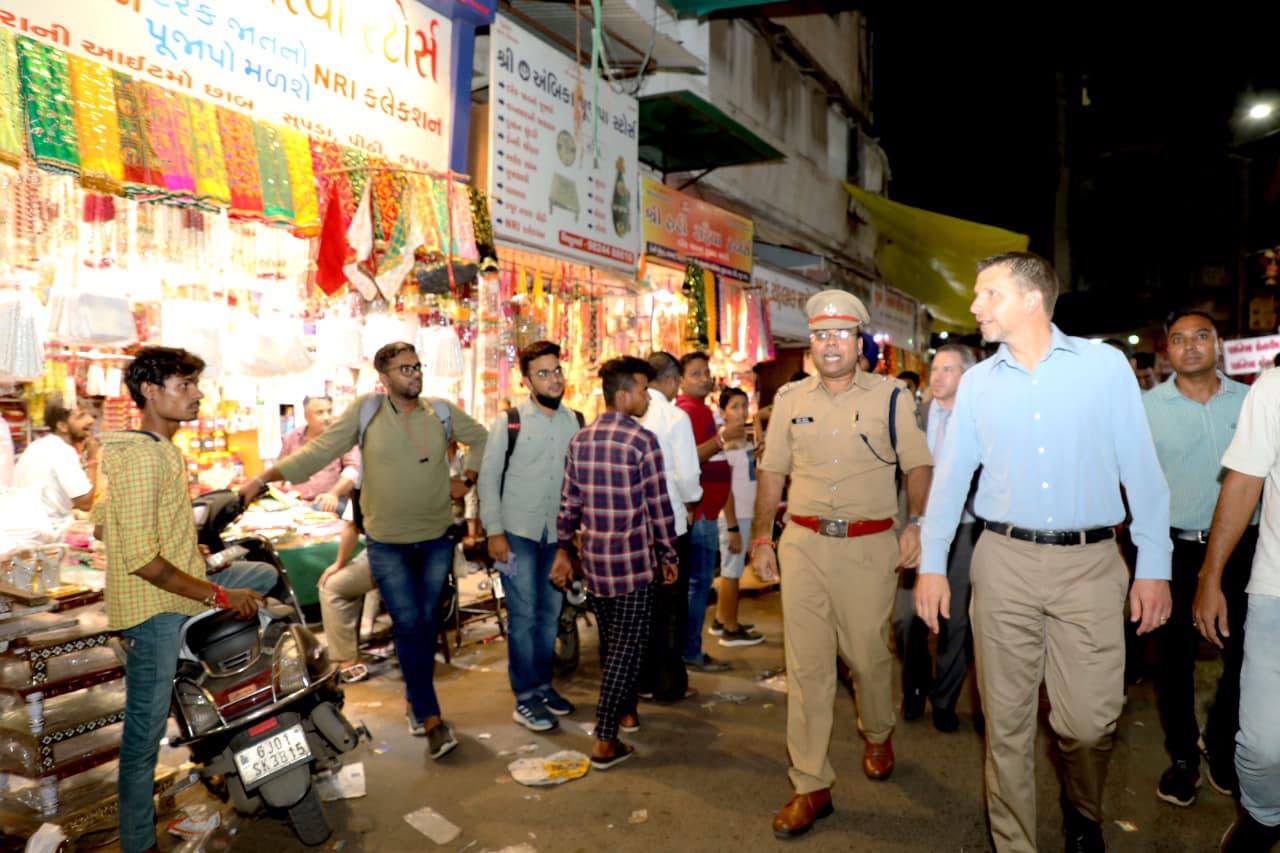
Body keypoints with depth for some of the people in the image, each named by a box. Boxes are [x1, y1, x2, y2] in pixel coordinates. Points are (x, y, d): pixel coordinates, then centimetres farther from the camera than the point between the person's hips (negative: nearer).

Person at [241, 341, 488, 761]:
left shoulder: (442, 411, 3)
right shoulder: (365, 410, -4)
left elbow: (482, 439, 17)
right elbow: (318, 451, -8)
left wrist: (468, 480, 6)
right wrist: (263, 478, -16)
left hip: (436, 539, 3)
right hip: (387, 542, -2)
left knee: (426, 623, 10)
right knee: (408, 625, -6)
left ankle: (417, 703, 27)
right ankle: (431, 716, 1)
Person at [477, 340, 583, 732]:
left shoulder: (574, 421, 4)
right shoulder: (509, 421, -7)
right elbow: (488, 477, -5)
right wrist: (494, 531, -10)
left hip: (558, 534, 4)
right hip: (517, 534, -4)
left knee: (550, 614, 13)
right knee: (523, 617, 1)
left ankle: (543, 685, 29)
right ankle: (525, 699, 12)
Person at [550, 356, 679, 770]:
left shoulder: (580, 440, 4)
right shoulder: (643, 441, -12)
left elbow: (569, 502, 7)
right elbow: (659, 506, -10)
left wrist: (563, 550, 14)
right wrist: (669, 555, 0)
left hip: (593, 558, 6)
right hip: (633, 559, -6)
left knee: (610, 640, 20)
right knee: (627, 647, 2)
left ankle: (625, 710, 39)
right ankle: (605, 741, 3)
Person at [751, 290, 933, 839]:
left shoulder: (891, 396, 2)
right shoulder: (790, 399, 8)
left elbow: (917, 465, 4)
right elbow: (772, 471, 11)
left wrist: (916, 523, -9)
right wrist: (760, 537, 8)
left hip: (869, 546, -1)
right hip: (803, 545, 2)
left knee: (868, 654, 10)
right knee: (806, 665, 3)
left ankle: (877, 735, 43)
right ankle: (812, 786, 15)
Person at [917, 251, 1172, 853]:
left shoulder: (1105, 365, 1)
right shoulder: (978, 381, 7)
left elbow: (1141, 470, 2)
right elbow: (950, 476, 9)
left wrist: (1154, 566, -1)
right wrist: (932, 562, 5)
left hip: (1090, 564, -1)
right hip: (1004, 560, 2)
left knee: (1088, 718, 1)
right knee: (1006, 718, 7)